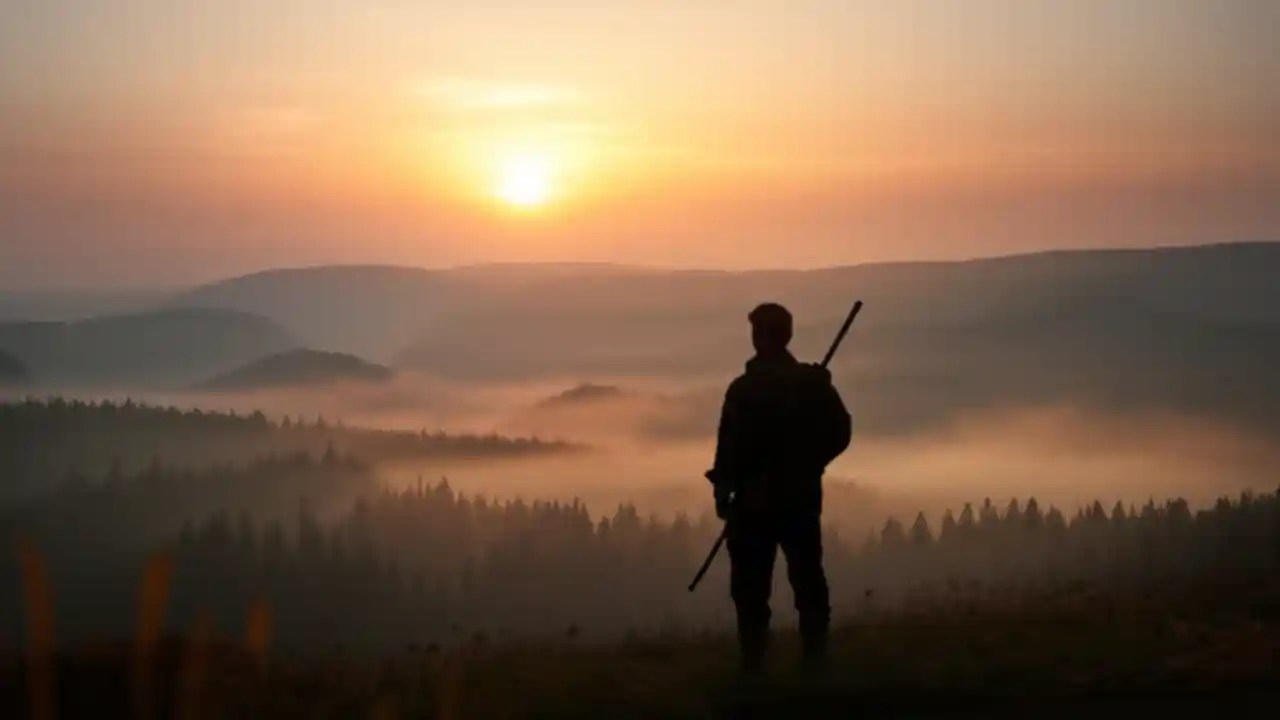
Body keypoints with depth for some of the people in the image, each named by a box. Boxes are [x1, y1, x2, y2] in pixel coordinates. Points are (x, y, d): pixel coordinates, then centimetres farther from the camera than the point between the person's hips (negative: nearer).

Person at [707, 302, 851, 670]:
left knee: (751, 585, 2)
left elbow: (731, 447, -14)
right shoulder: (814, 383, 0)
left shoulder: (743, 389, -13)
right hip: (801, 497, 4)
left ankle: (753, 662, -2)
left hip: (754, 500, -4)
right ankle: (816, 656, 8)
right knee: (808, 580, 10)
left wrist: (723, 490, -4)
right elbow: (839, 433, 4)